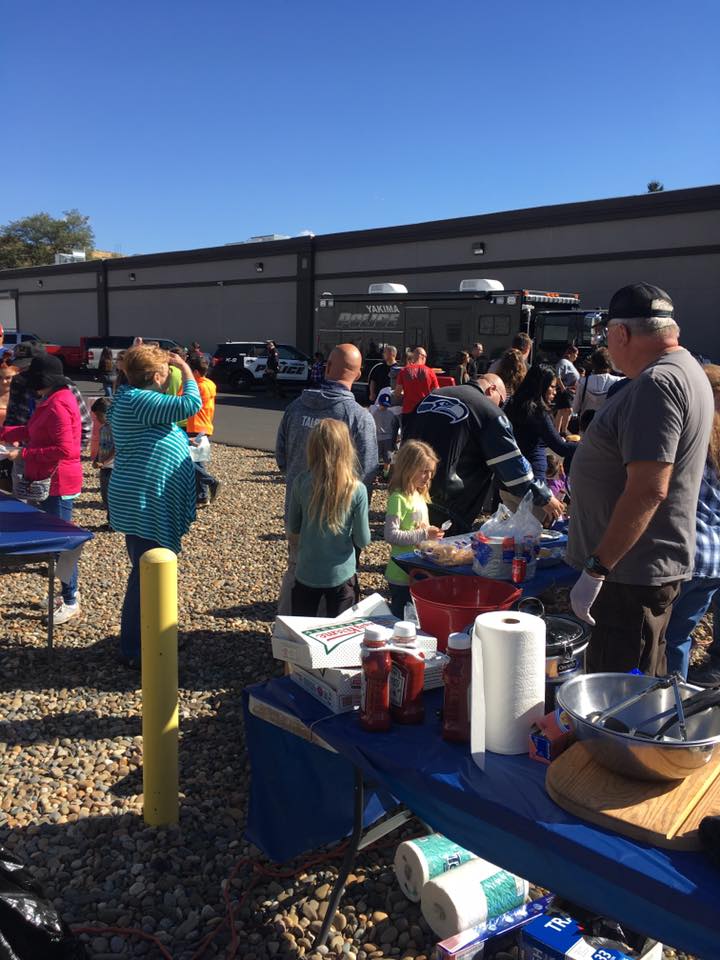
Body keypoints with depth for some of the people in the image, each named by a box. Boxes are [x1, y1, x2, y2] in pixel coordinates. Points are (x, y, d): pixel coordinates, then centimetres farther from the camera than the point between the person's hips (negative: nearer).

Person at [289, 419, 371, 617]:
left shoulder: (301, 482, -14)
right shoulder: (357, 490, -18)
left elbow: (293, 529, -2)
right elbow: (363, 540, -11)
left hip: (306, 573, 2)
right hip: (341, 574, -1)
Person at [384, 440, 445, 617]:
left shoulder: (419, 496, 11)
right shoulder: (398, 498, -18)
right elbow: (391, 535, -26)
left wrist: (431, 533, 2)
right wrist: (423, 535, -25)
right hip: (402, 574, -9)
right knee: (402, 618, 1)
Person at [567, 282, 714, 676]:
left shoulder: (656, 384, -21)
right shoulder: (685, 370, 13)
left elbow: (648, 489, -28)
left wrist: (596, 569, -25)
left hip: (632, 572, -10)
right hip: (649, 567, 11)